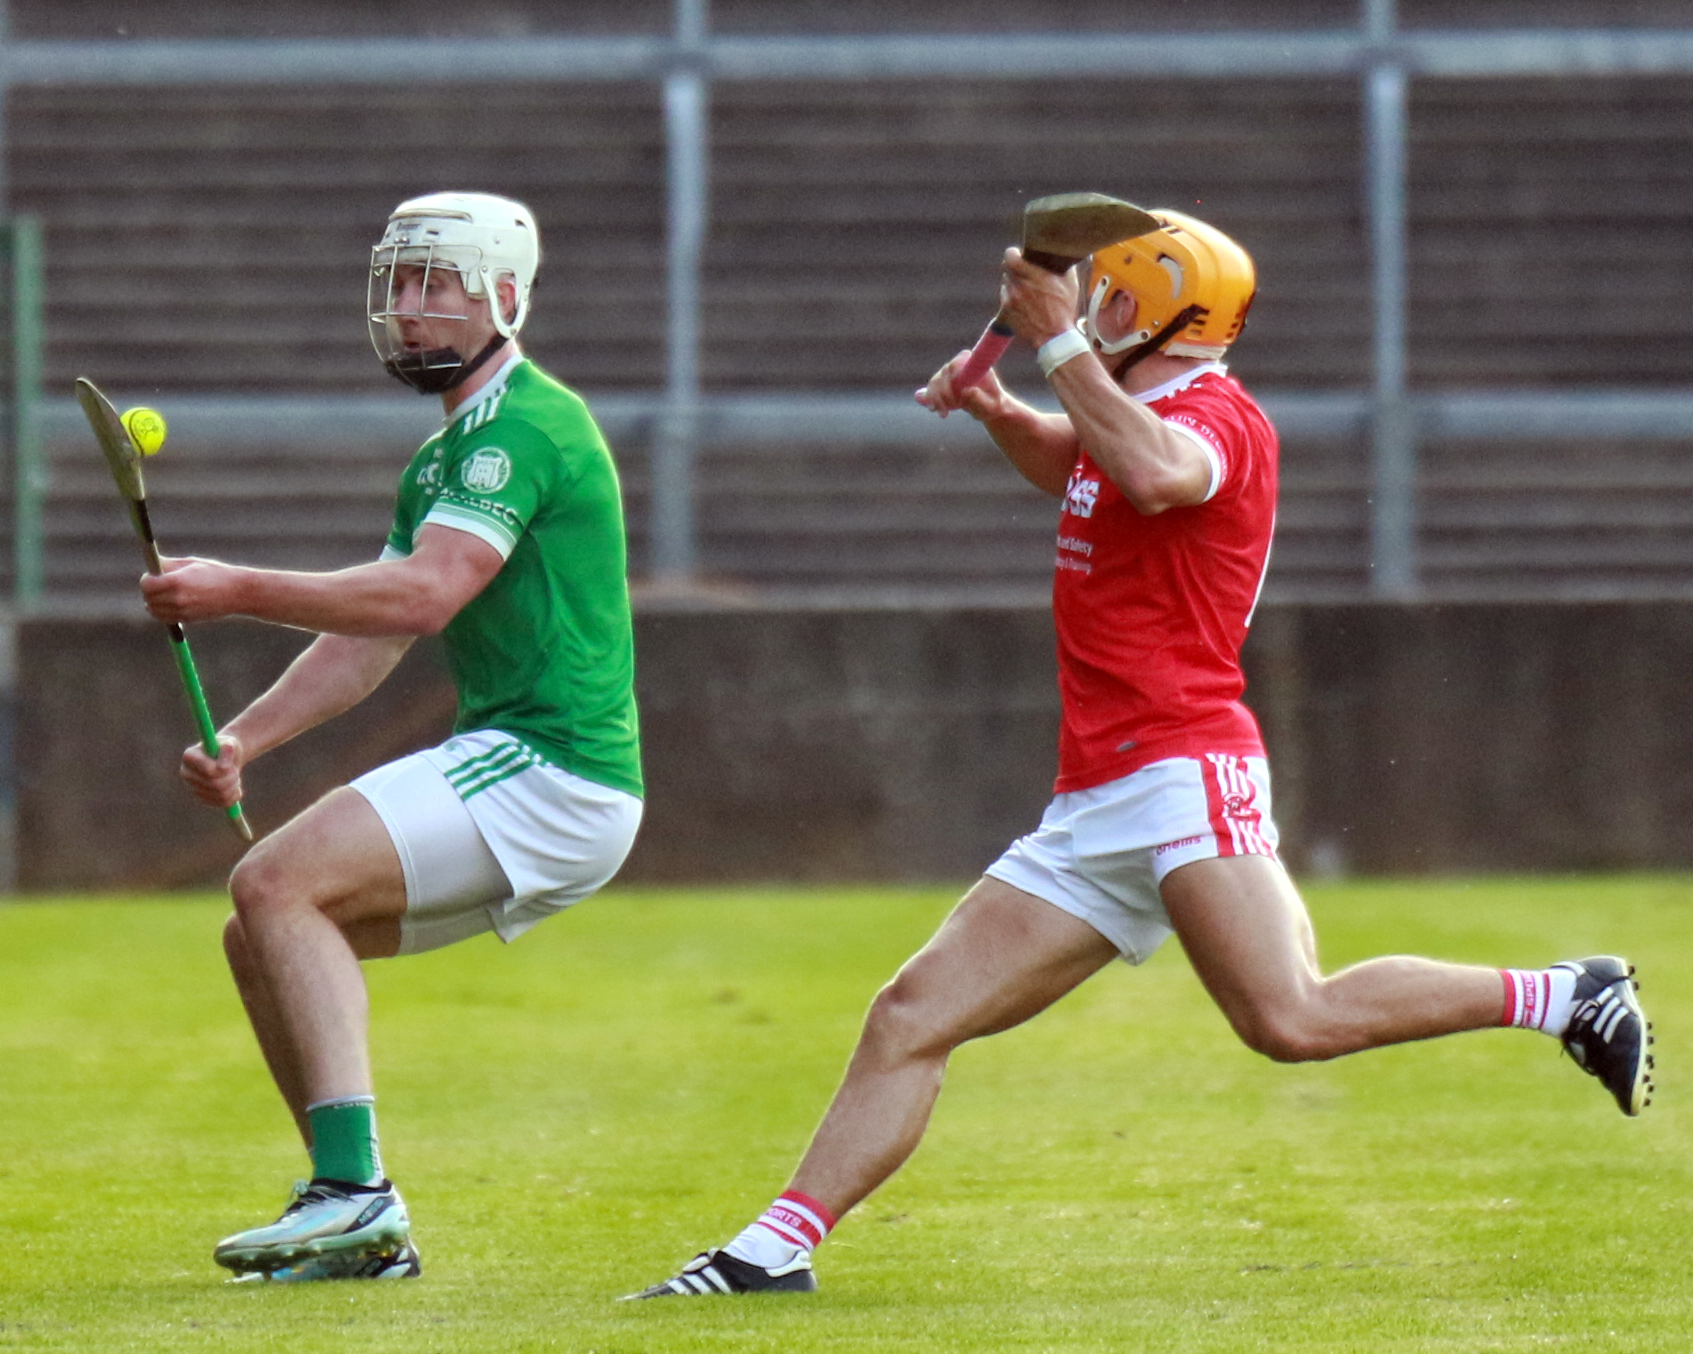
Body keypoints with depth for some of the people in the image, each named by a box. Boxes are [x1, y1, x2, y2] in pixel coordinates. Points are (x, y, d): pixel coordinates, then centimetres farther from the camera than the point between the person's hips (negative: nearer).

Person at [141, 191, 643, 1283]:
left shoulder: (524, 424, -11)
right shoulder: (442, 458, 21)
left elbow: (423, 595, -23)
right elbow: (365, 643, 19)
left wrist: (238, 592, -22)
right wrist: (243, 740, 6)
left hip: (552, 773, -10)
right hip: (508, 766, 10)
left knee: (277, 884, -19)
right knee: (266, 933, 10)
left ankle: (355, 1188, -26)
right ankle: (363, 1230, 7)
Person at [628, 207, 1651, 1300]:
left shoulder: (1218, 417, -7)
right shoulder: (1133, 421, 22)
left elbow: (1155, 476, -31)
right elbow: (1068, 465, 45)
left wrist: (1059, 341, -23)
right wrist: (993, 408, 24)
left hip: (1184, 774, -9)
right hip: (1094, 815, 9)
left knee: (1295, 1021, -25)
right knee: (912, 1019, 5)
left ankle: (1560, 998, -11)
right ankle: (777, 1251, 7)